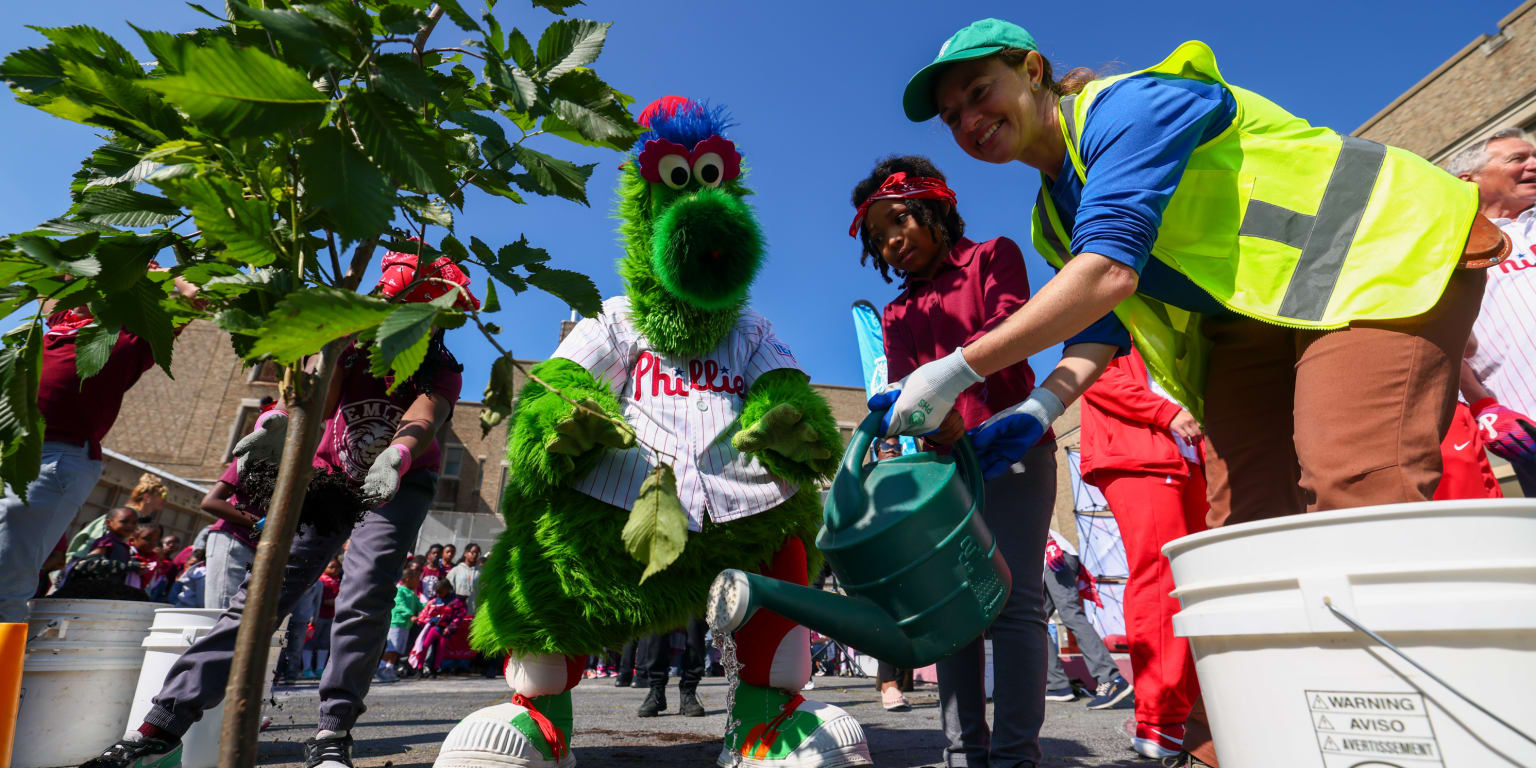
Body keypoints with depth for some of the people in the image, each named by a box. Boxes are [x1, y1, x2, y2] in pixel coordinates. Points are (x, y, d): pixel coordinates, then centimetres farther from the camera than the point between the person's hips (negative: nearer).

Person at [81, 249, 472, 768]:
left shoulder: (443, 371, -15)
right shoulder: (352, 345, -10)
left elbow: (424, 417, -35)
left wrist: (396, 455, -57)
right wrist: (280, 421, -49)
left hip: (401, 485, -2)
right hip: (330, 478, 2)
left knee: (366, 598, -20)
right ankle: (161, 725, 0)